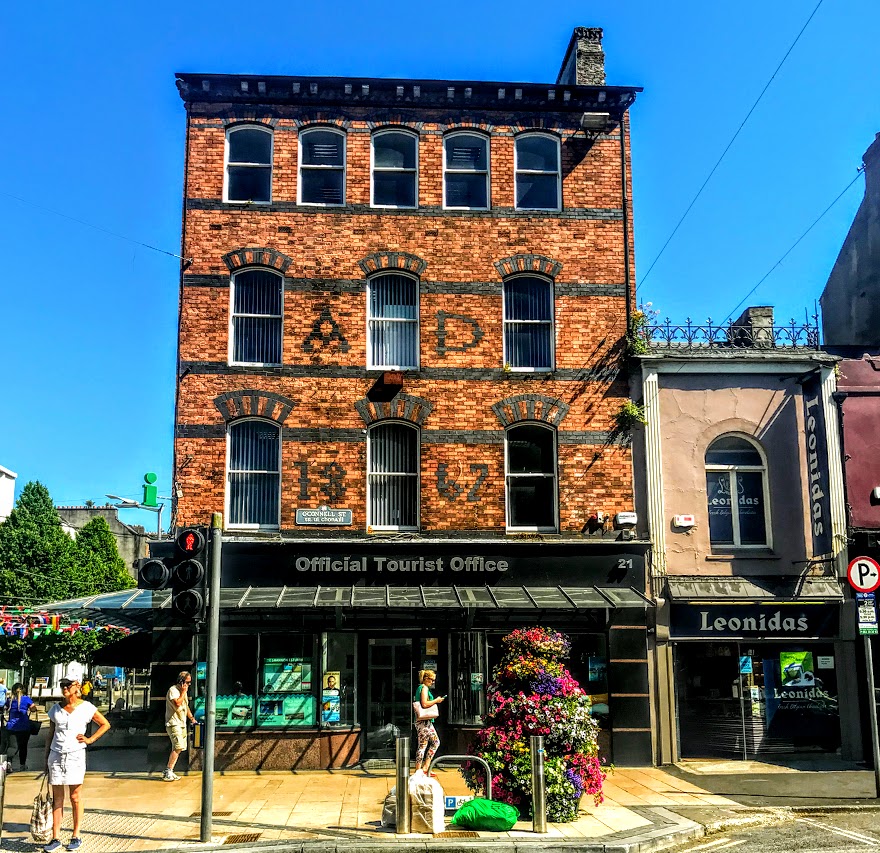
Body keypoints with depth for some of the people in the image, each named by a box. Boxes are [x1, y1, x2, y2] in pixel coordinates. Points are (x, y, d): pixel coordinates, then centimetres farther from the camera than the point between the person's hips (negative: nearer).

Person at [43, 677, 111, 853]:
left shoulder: (86, 707, -1)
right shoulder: (55, 709, 7)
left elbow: (105, 724, 6)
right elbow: (50, 734, 13)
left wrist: (90, 739, -3)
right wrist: (46, 757, 10)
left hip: (76, 755, -3)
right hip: (56, 755, 3)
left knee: (75, 797, 4)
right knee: (57, 798, 5)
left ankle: (76, 837, 13)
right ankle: (55, 838, 9)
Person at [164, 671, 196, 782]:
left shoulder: (183, 691, 18)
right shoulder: (173, 690, -10)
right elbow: (177, 703, -25)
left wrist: (191, 717, 21)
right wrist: (183, 692, -16)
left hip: (182, 723, 9)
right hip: (174, 723, -9)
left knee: (177, 748, 5)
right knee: (178, 747, -19)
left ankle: (169, 772, 7)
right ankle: (168, 772, -16)